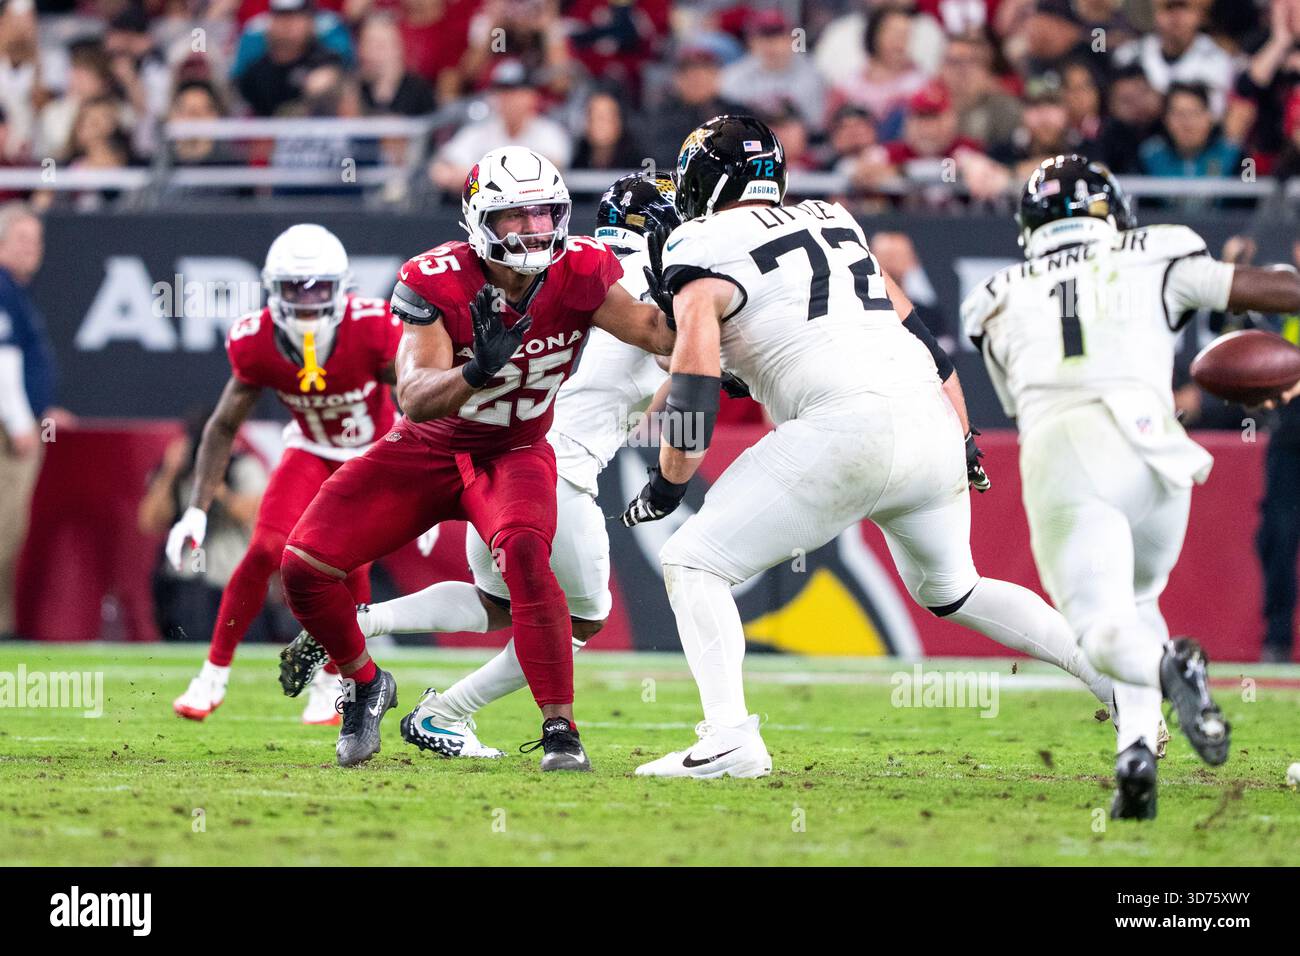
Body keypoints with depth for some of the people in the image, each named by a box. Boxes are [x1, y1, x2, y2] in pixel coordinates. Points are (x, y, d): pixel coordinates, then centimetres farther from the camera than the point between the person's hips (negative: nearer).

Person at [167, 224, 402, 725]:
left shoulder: (372, 330, -32)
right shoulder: (258, 344, -23)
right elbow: (224, 426, -10)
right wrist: (197, 511, -14)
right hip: (311, 452, 2)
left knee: (349, 562, -17)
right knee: (264, 551, -14)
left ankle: (330, 686, 5)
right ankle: (214, 676, 1)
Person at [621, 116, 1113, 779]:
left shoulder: (703, 252, 4)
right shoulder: (832, 224, 25)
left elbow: (695, 384, -5)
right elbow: (916, 330, 27)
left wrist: (667, 486, 6)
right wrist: (963, 440, 33)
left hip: (847, 426, -7)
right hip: (933, 424, 7)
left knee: (694, 563, 0)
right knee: (951, 591, 29)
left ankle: (730, 737, -17)